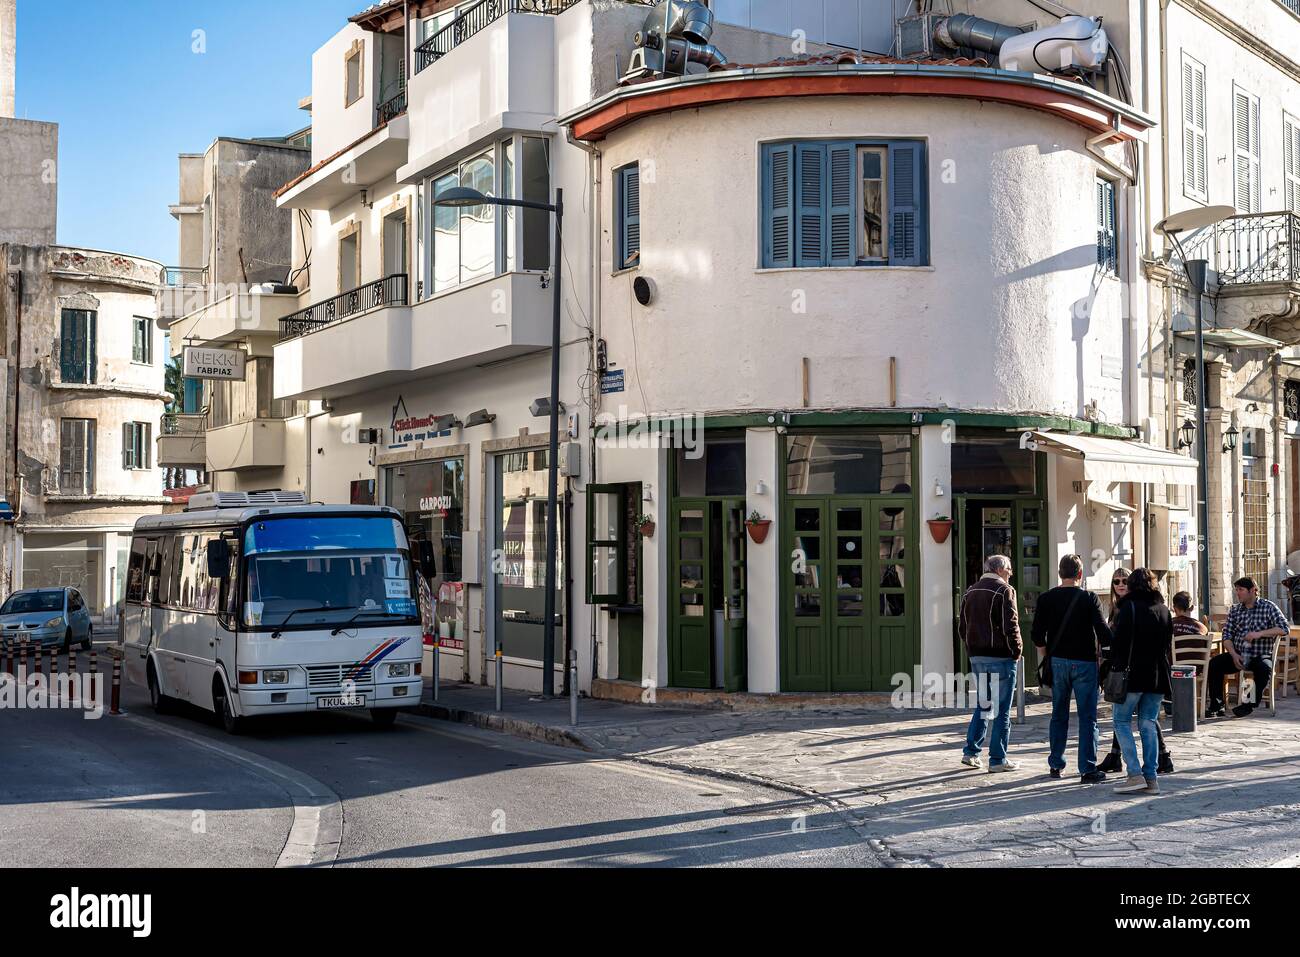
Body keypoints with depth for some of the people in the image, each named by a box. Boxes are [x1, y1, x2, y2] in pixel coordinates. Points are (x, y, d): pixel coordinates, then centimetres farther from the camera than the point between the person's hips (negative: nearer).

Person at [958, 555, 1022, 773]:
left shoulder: (970, 592, 12)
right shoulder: (1004, 590, -10)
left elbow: (962, 627, 13)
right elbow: (1010, 625, -16)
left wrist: (973, 648, 15)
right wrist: (1017, 650, -5)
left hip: (977, 657, 7)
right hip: (1001, 657, -7)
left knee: (983, 705, 18)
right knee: (1002, 709, 0)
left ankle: (971, 751, 14)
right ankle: (997, 759, 3)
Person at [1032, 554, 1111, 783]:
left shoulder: (1046, 598, 0)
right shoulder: (1089, 598, -9)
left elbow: (1037, 635, 0)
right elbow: (1103, 632, -13)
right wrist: (1101, 650, 5)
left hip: (1057, 662, 3)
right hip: (1085, 662, -3)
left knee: (1059, 715, 15)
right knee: (1087, 717, 2)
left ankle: (1055, 764, 19)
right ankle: (1088, 769, 0)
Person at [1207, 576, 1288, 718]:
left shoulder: (1268, 607, -1)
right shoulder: (1235, 610, 12)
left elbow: (1285, 629, -11)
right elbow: (1227, 635, 6)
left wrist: (1259, 634, -22)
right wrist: (1234, 655, -12)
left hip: (1261, 655, -4)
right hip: (1237, 654, 4)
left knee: (1264, 669, -36)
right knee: (1214, 663, -21)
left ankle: (1249, 705, -20)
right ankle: (1216, 705, -15)